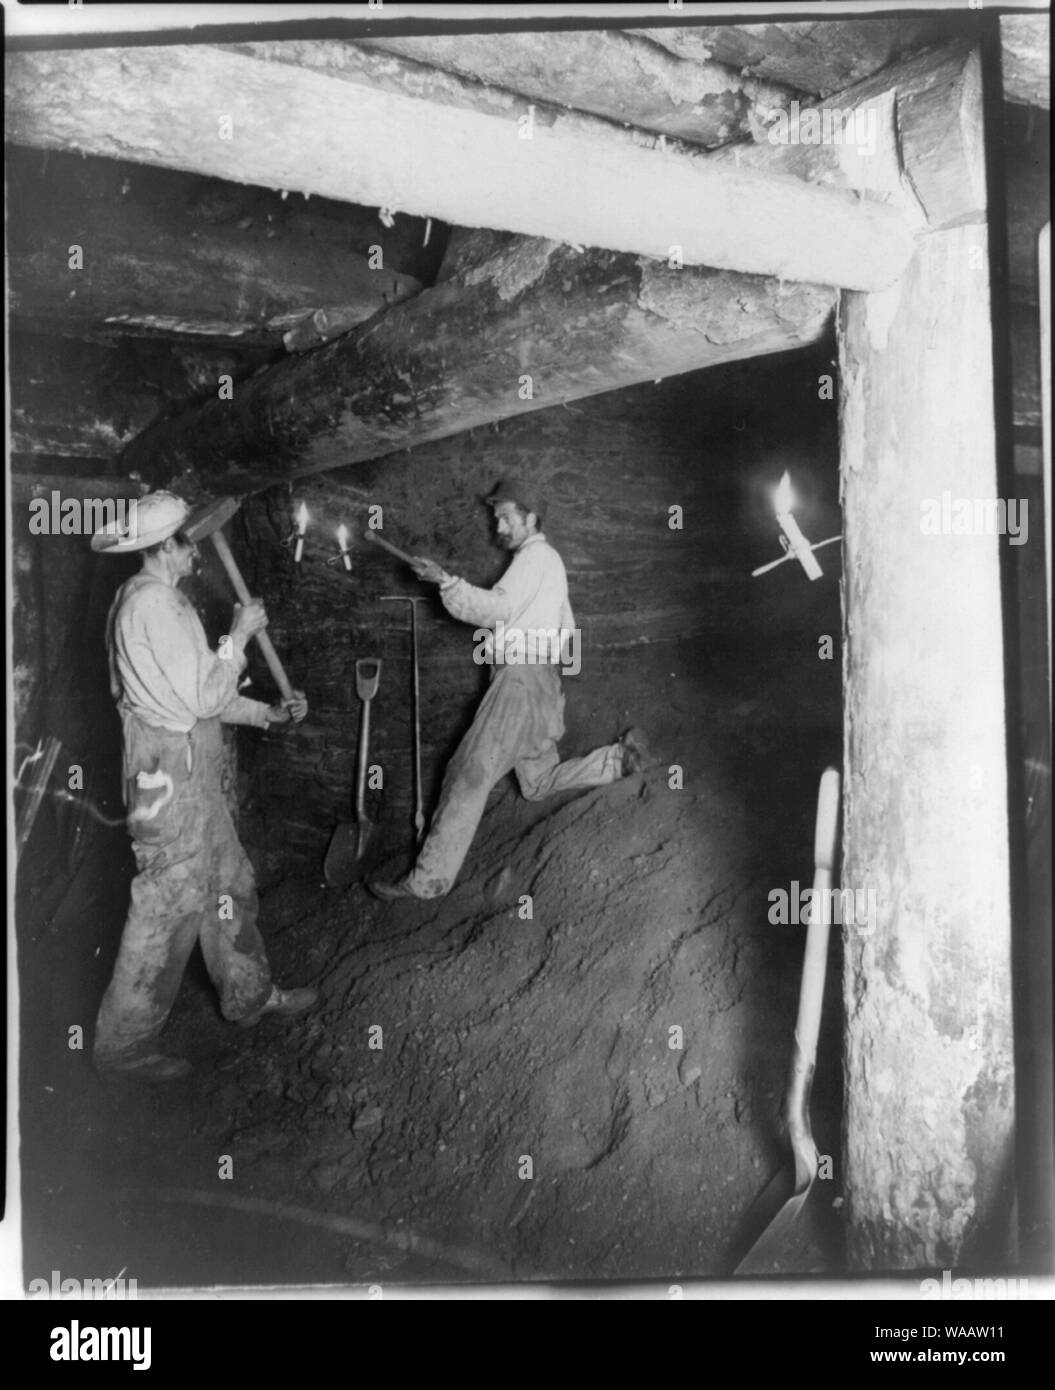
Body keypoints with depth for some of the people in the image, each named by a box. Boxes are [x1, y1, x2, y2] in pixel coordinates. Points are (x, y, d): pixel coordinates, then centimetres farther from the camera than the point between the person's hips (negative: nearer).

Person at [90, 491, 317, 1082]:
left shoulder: (161, 600, 15)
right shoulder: (154, 602, -19)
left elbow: (200, 694, 18)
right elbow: (204, 698, -22)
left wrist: (270, 714, 12)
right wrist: (239, 635, -11)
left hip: (194, 774, 10)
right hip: (171, 777, -10)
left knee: (230, 885, 19)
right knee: (168, 908, 0)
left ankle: (251, 994, 34)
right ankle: (125, 1041, 14)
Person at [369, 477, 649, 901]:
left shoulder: (538, 555, -3)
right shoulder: (546, 561, 28)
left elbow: (496, 608, -16)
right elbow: (567, 628, 30)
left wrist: (445, 581, -20)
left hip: (524, 677, -10)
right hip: (531, 679, 10)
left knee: (471, 773, -17)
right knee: (538, 782, 15)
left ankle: (429, 878, -21)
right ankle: (621, 758, 13)